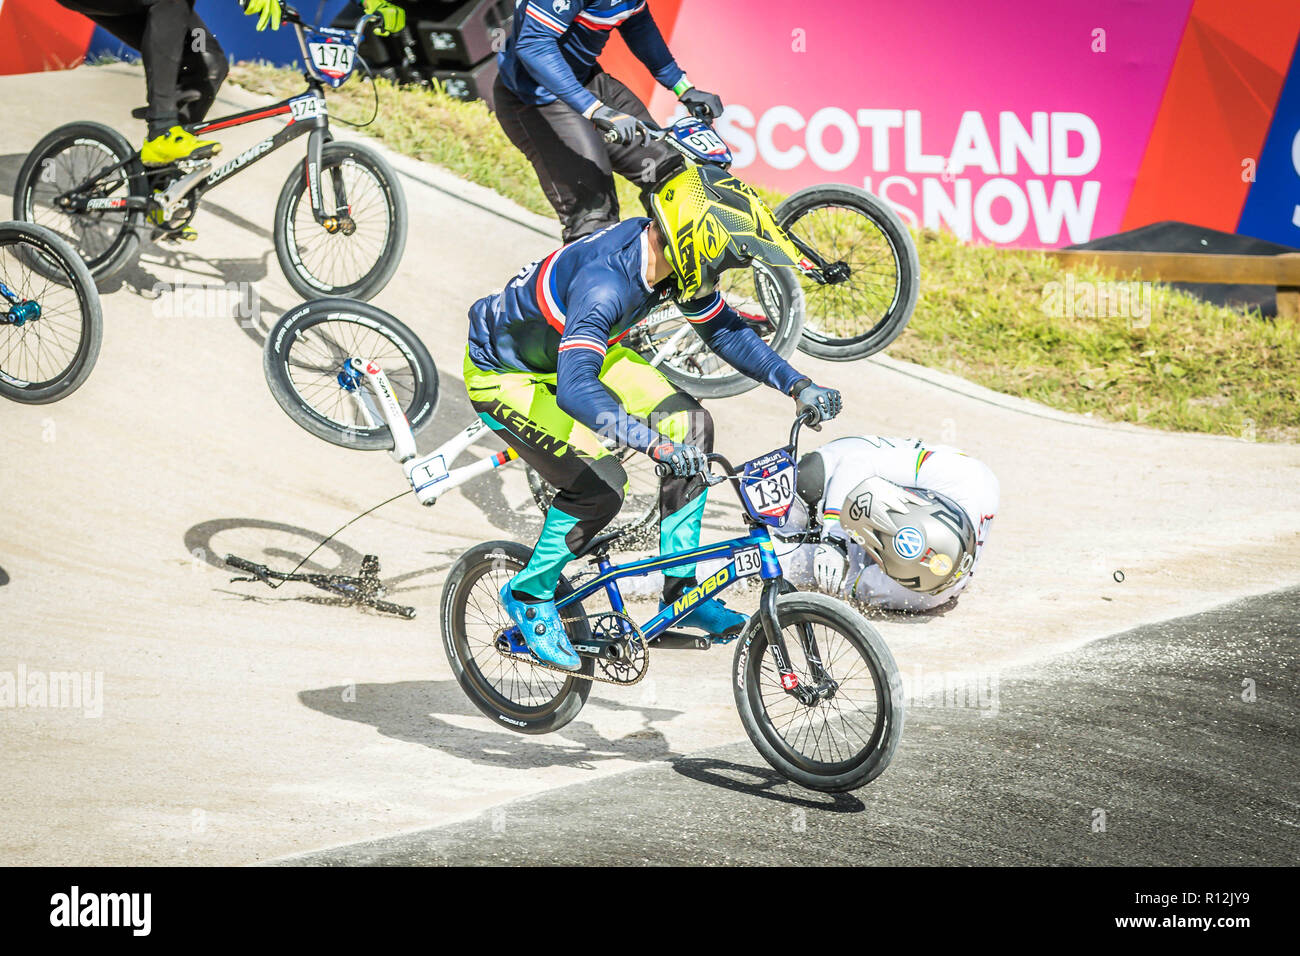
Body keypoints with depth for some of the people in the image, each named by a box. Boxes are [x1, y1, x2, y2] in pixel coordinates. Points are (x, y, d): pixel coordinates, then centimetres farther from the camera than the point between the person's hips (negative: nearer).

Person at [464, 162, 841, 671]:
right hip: (504, 375, -8)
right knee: (599, 485, -24)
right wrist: (653, 443, -59)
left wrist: (798, 385, -9)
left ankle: (679, 590, 4)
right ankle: (529, 594, 1)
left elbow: (726, 332, 2)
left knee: (690, 425, -5)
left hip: (571, 352, 8)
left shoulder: (672, 262, -14)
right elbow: (575, 389, -51)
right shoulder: (604, 282, -40)